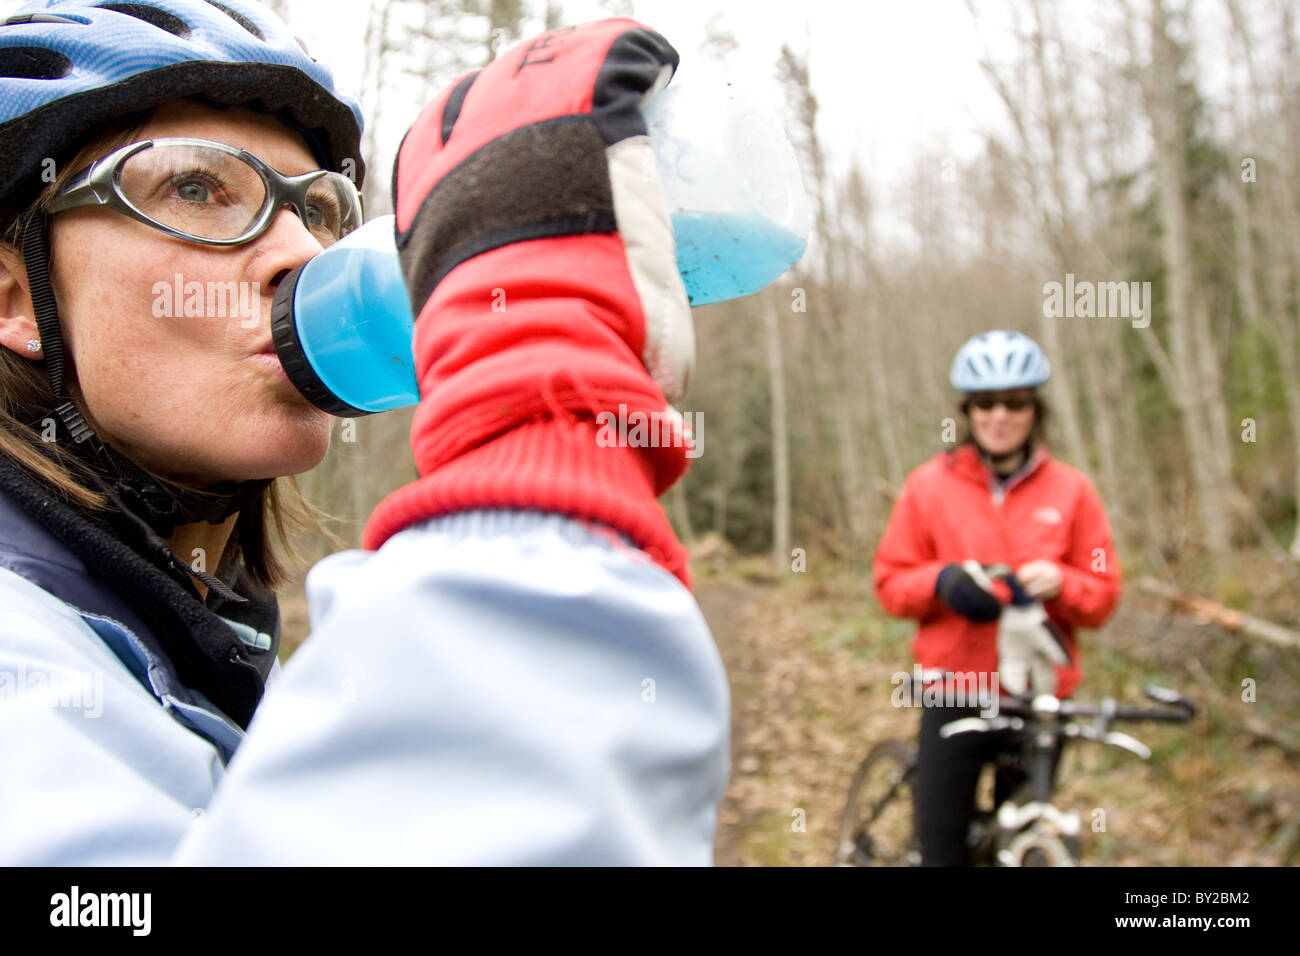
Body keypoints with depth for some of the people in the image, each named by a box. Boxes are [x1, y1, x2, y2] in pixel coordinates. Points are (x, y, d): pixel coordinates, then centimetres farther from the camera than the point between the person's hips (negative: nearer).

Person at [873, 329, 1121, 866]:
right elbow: (891, 584, 2)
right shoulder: (929, 486, 0)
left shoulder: (1070, 491, 1)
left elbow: (1103, 596, 4)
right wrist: (942, 581, -17)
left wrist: (1058, 584, -17)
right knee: (941, 849, 1)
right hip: (954, 695, -1)